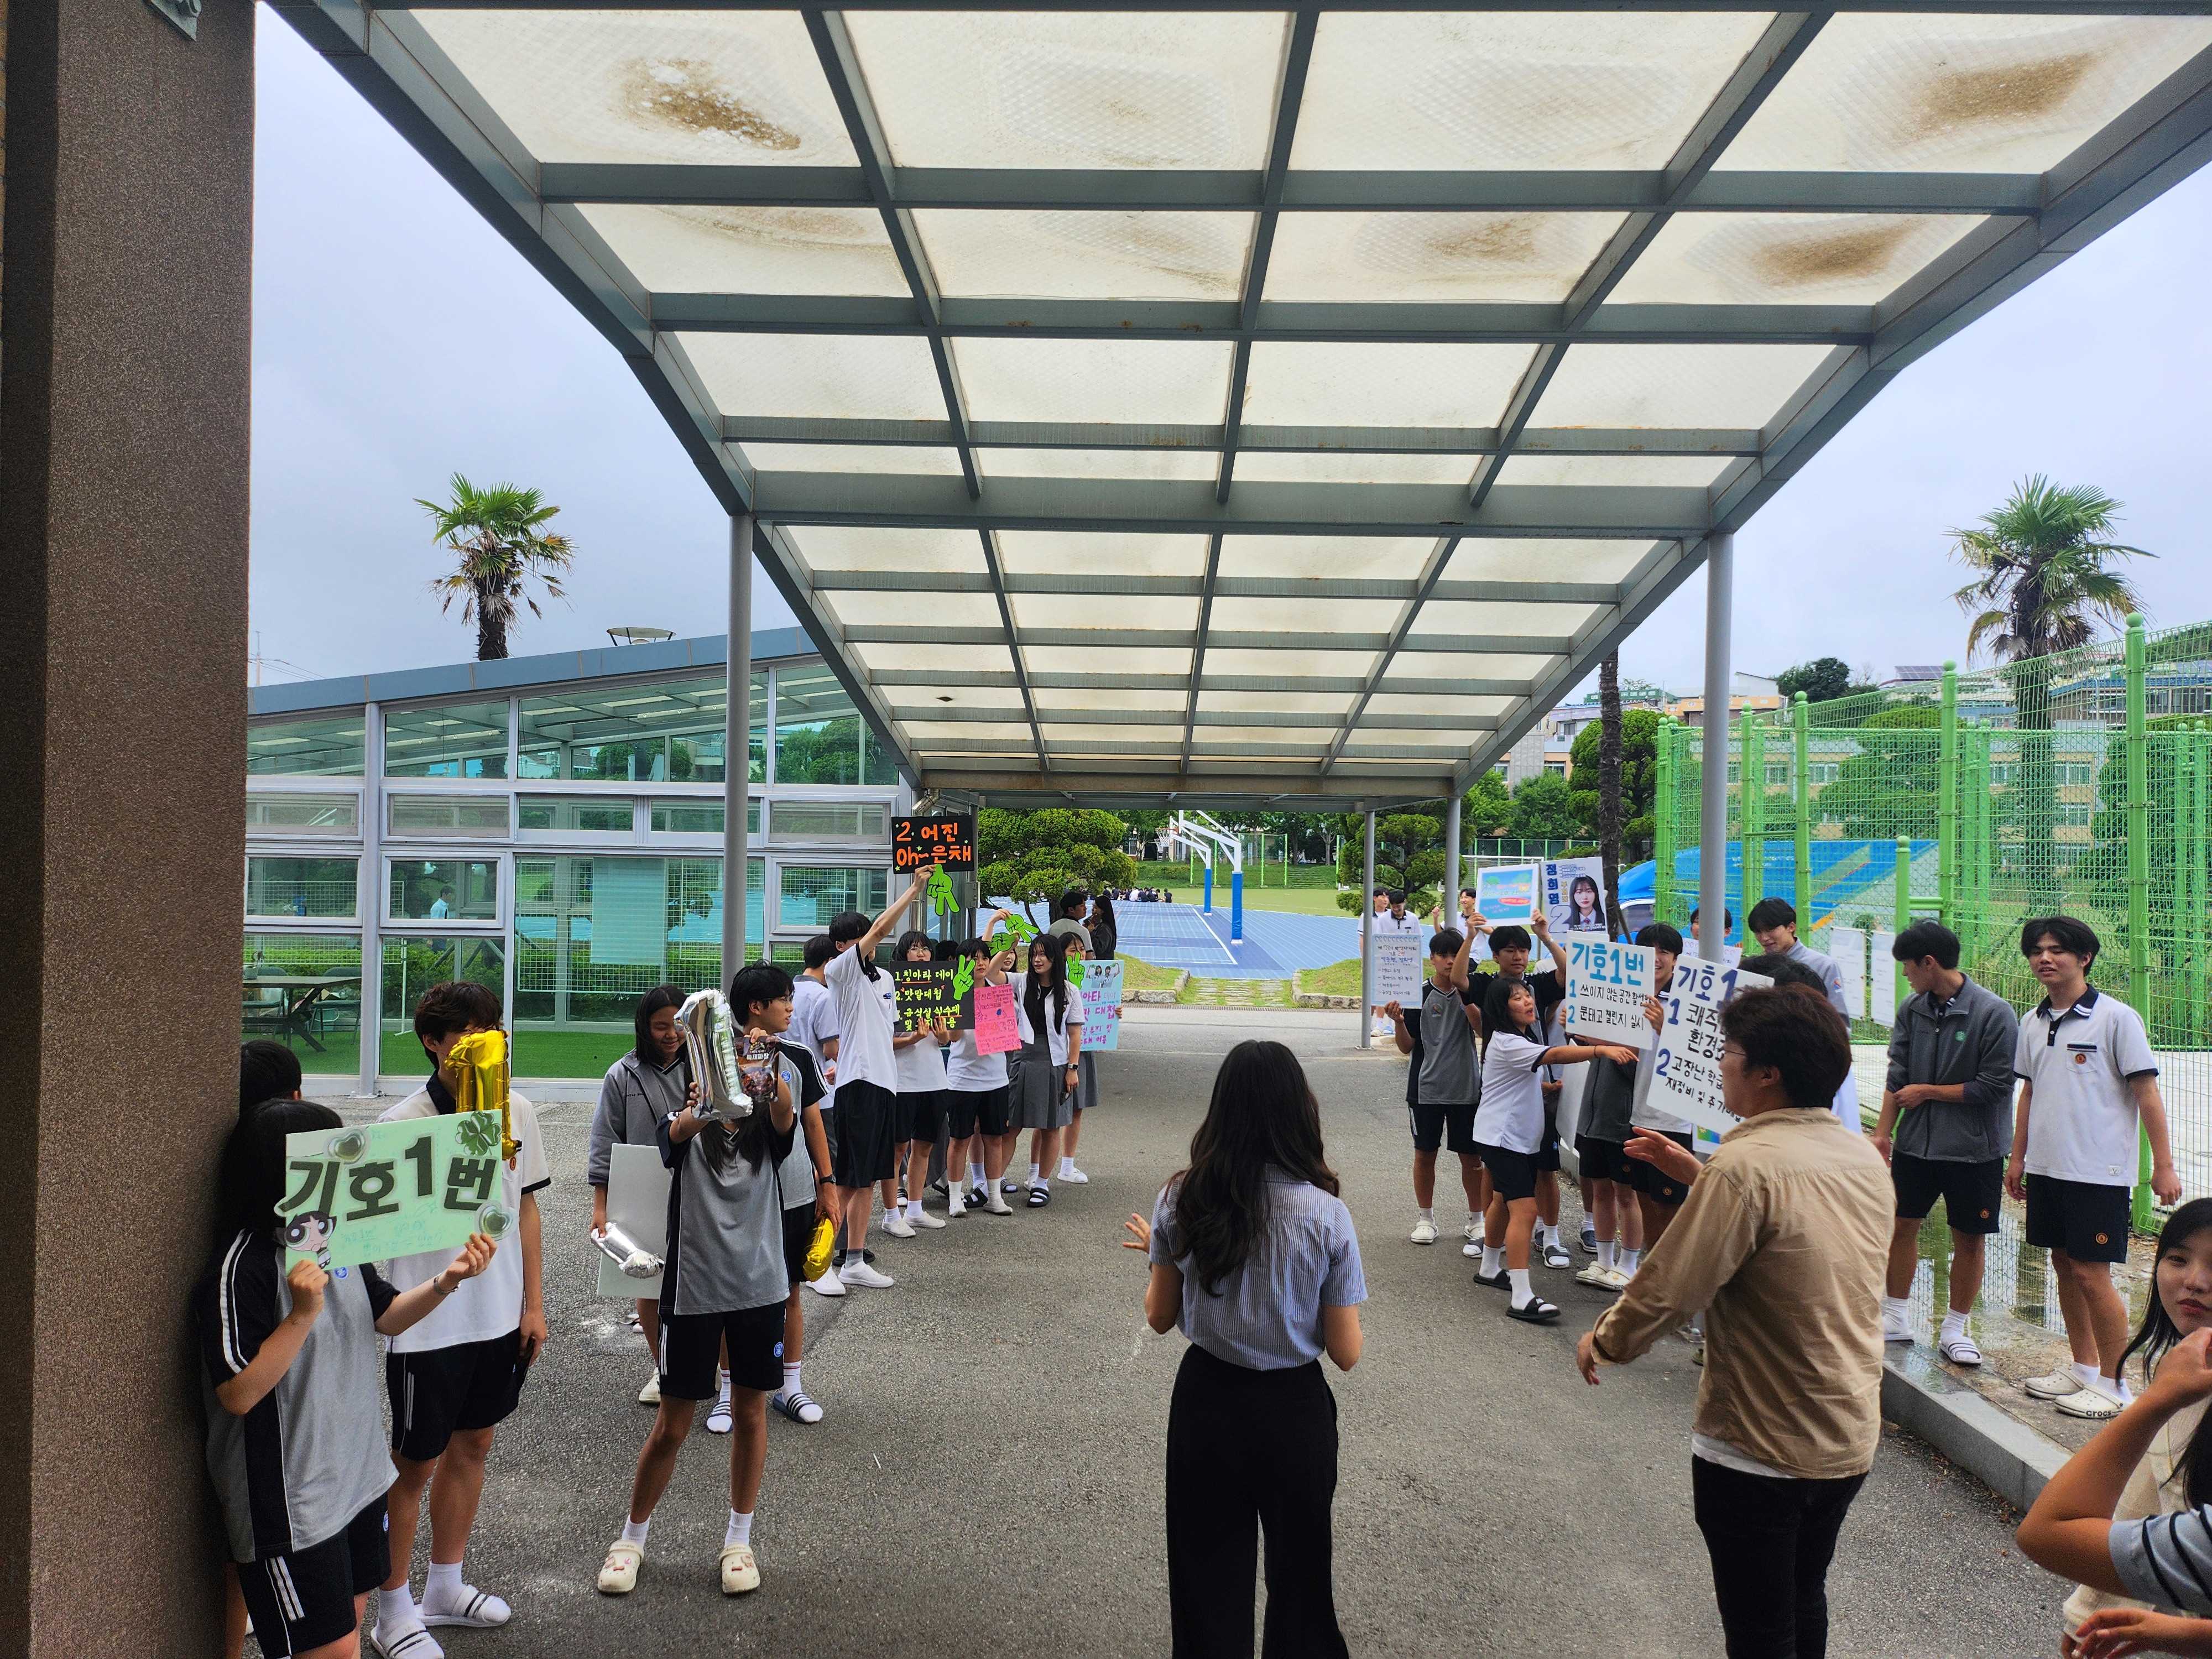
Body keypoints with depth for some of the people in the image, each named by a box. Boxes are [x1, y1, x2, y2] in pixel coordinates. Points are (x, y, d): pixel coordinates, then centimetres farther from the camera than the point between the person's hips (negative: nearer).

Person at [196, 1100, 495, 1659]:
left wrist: (446, 1280, -5)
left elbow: (385, 1317, 12)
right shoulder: (243, 1266, -22)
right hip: (290, 1501, -8)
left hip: (358, 1475, 8)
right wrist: (304, 1313, -33)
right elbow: (238, 1394, -24)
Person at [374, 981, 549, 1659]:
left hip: (500, 1317, 5)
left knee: (472, 1446, 19)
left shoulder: (517, 1112, -2)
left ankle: (444, 1589, 38)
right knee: (415, 1464, 9)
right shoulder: (403, 1125, -17)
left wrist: (534, 1305, 8)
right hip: (428, 1324, -5)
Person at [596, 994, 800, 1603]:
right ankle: (632, 1538, 30)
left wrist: (769, 1070, -46)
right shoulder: (690, 1108, -5)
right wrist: (695, 1115, -52)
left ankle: (739, 1541, 29)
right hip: (694, 1282, -1)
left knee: (750, 1413, 11)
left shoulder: (768, 1109, 0)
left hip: (759, 1279, 2)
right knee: (672, 1426, 8)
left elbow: (786, 1120, -24)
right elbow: (675, 1133, -28)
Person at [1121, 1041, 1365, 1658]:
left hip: (1204, 1400, 2)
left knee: (1208, 1578, 21)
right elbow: (1345, 1354, -12)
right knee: (1297, 1574, 23)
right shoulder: (1327, 1215, -20)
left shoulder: (1180, 1201, -13)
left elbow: (1159, 1318, -2)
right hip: (1292, 1410, -1)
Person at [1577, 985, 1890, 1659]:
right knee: (1805, 1602, 27)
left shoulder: (1748, 1166, -26)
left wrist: (1604, 1339, -5)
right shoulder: (1866, 1158, -2)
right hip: (1851, 1438, 7)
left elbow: (1668, 1287, -23)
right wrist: (1703, 1177, 18)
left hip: (1761, 1451, -7)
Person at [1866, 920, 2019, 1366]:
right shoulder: (1912, 1009, 0)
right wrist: (1883, 1132, -3)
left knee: (1969, 1239, 7)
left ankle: (1955, 1329, 22)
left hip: (1974, 1147, -4)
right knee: (1901, 1225, 9)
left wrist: (1927, 1092, -10)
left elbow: (1994, 1086, -15)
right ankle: (1897, 1317, 24)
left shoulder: (1994, 1013, -14)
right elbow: (1897, 1075, 1)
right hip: (1915, 1141, 4)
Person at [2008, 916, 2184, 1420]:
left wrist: (2163, 1165, -10)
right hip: (2047, 1168, 6)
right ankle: (2083, 1368, 26)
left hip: (2099, 1171, -6)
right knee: (2064, 1266, 13)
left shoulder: (2116, 1017, -9)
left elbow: (2146, 1091, -9)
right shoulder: (2032, 1023, 9)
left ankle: (2114, 1384, 10)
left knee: (2091, 1274, -4)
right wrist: (2018, 1157, 17)